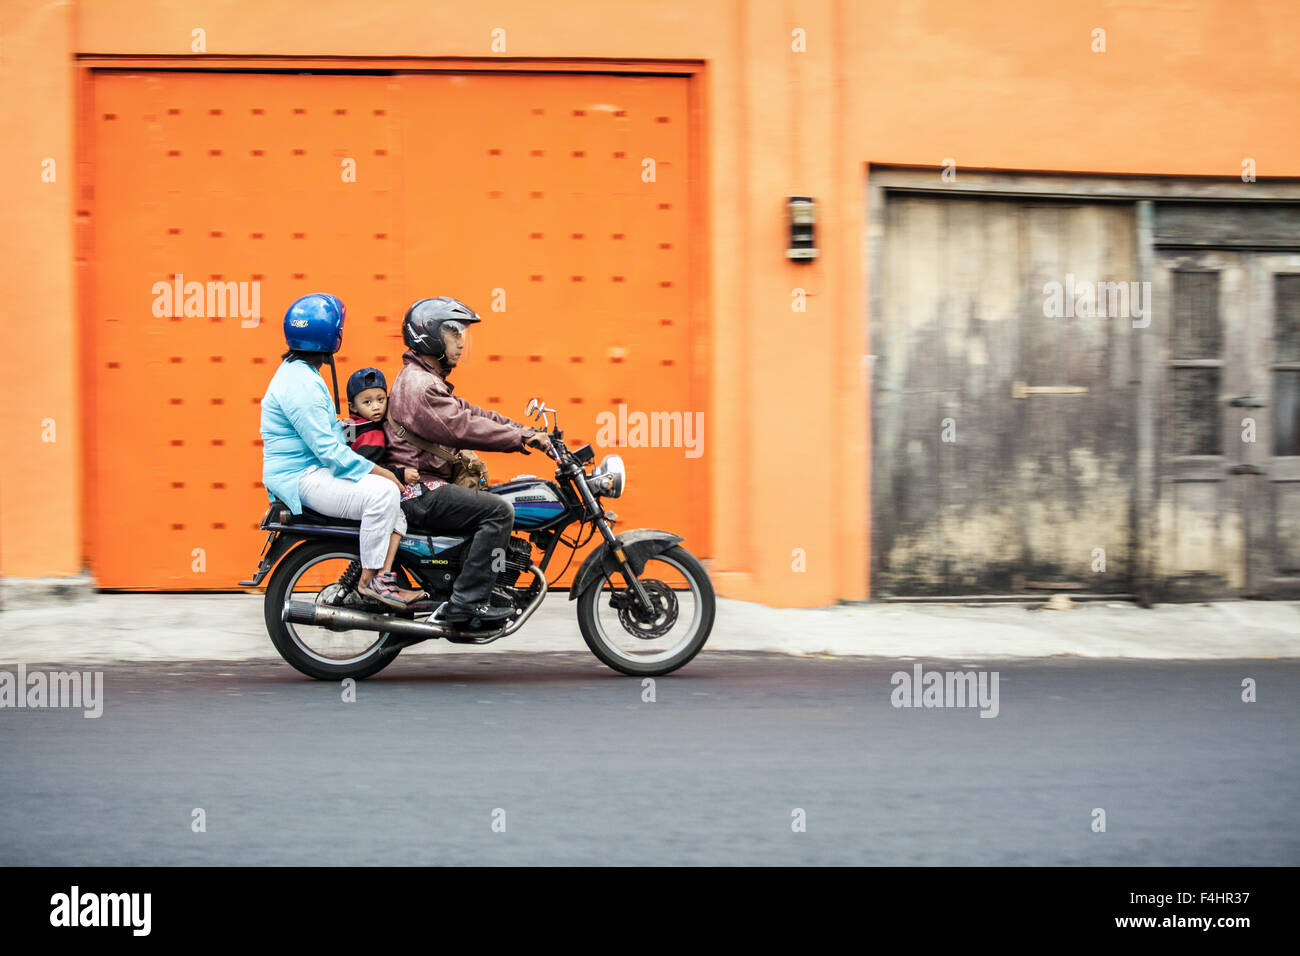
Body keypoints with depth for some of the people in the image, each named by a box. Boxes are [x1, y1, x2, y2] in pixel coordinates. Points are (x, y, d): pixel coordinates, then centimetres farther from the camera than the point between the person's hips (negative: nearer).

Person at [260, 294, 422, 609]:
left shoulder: (300, 371, 16)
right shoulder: (300, 383, -19)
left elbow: (329, 431, 23)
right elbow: (327, 449, -22)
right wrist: (377, 471, -17)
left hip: (318, 468, 11)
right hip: (301, 478, -11)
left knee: (398, 492, 1)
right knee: (382, 492, -27)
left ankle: (384, 575, -9)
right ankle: (369, 580, -18)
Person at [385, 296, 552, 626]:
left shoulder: (426, 380, 21)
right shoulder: (419, 384, -14)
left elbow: (470, 413, 17)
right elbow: (462, 428, -23)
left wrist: (525, 431, 7)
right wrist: (521, 438, -19)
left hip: (427, 484, 11)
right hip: (420, 490, -11)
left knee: (494, 506, 17)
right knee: (498, 510, -18)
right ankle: (465, 603, -21)